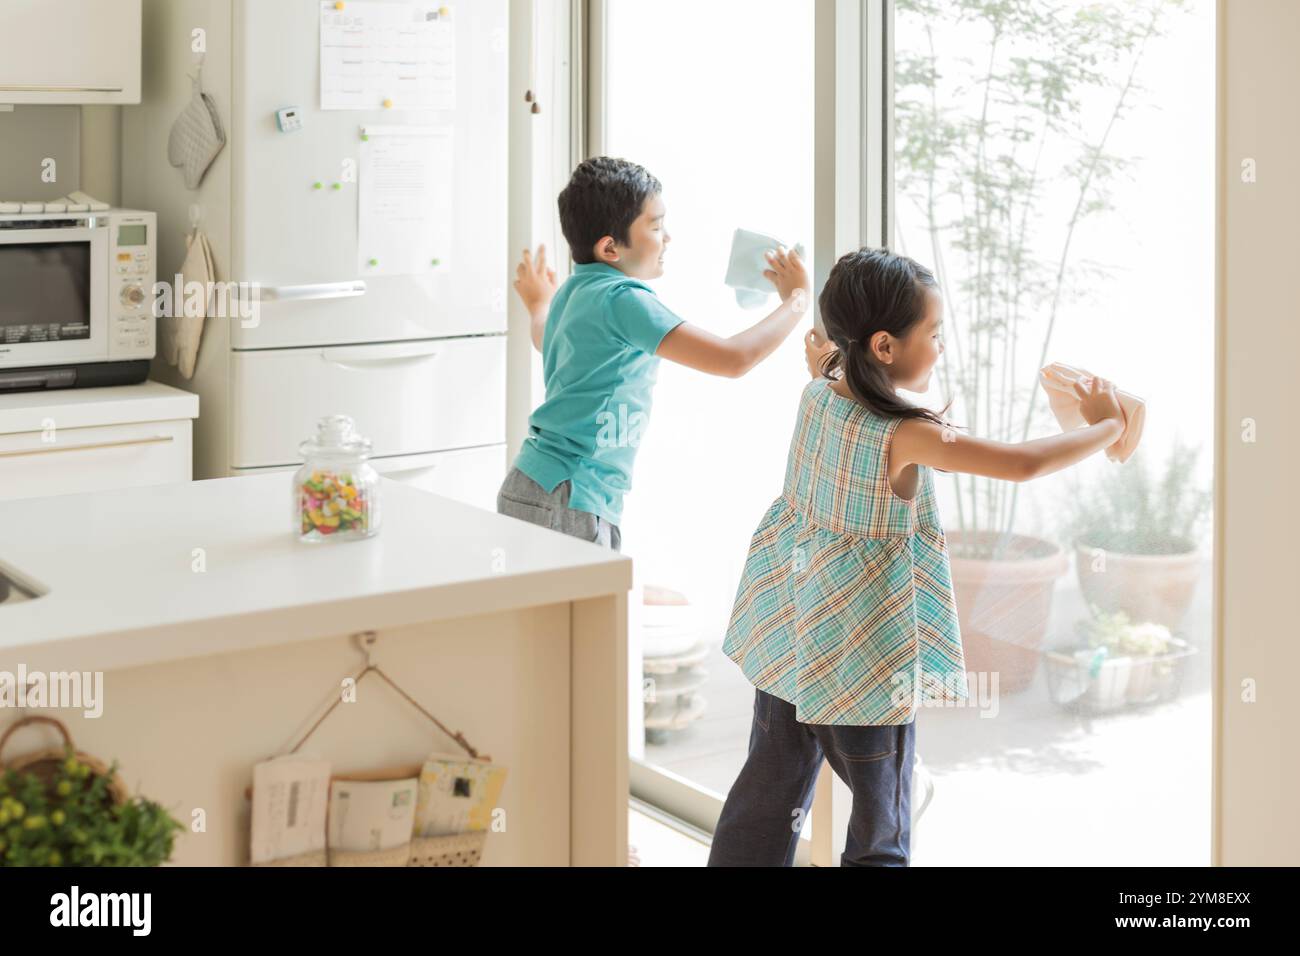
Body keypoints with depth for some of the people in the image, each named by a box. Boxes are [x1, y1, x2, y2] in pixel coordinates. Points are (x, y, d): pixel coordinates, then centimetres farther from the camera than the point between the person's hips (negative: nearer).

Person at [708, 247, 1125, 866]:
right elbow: (1024, 464, -24)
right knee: (881, 830, 9)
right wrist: (1104, 427, -11)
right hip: (864, 649, -7)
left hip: (786, 625, 7)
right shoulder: (903, 435, -23)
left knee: (770, 787, 16)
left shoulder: (818, 394, -3)